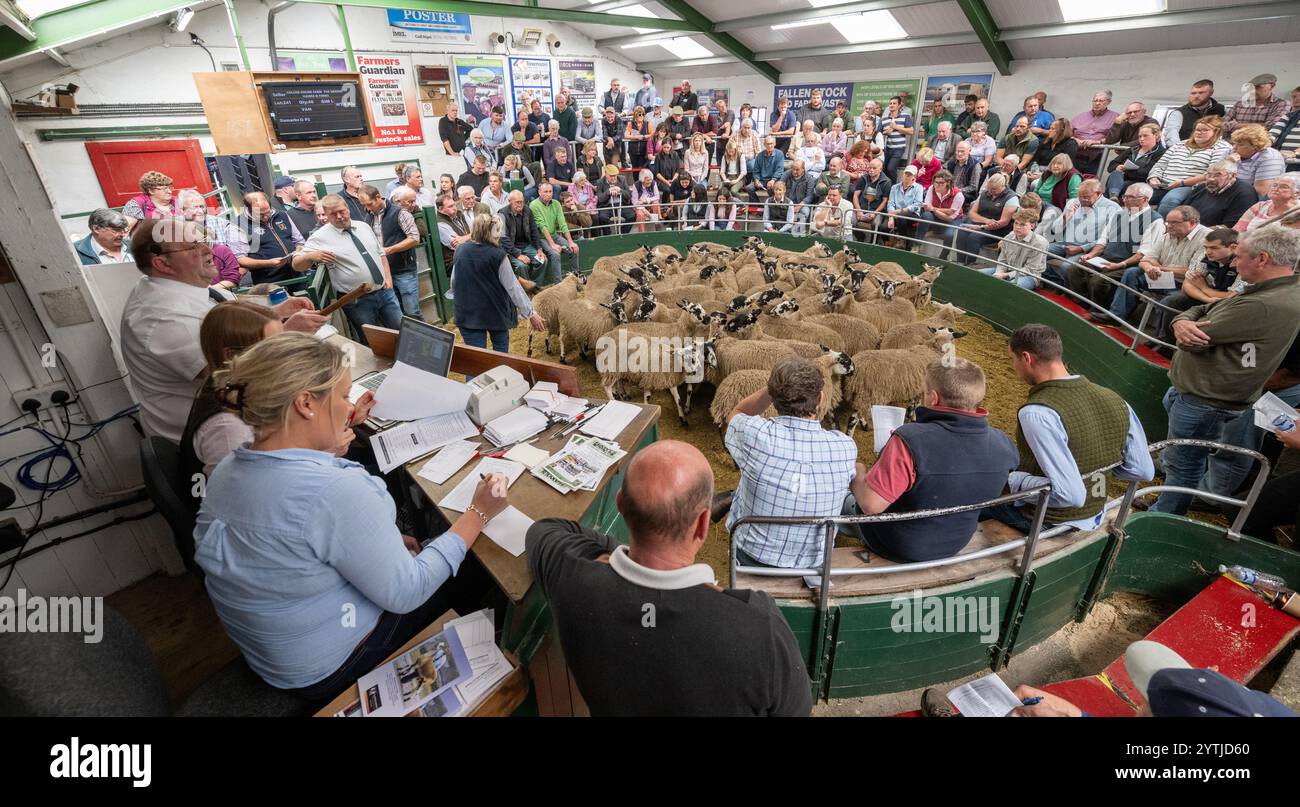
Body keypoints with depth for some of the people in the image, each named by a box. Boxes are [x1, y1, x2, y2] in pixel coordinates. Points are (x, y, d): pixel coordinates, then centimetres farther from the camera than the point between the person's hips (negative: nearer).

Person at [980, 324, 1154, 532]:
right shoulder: (1115, 400, -6)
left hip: (1045, 521, -7)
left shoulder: (1037, 414, -30)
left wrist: (1010, 479, -22)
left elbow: (1070, 494, -34)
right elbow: (1144, 471, 1)